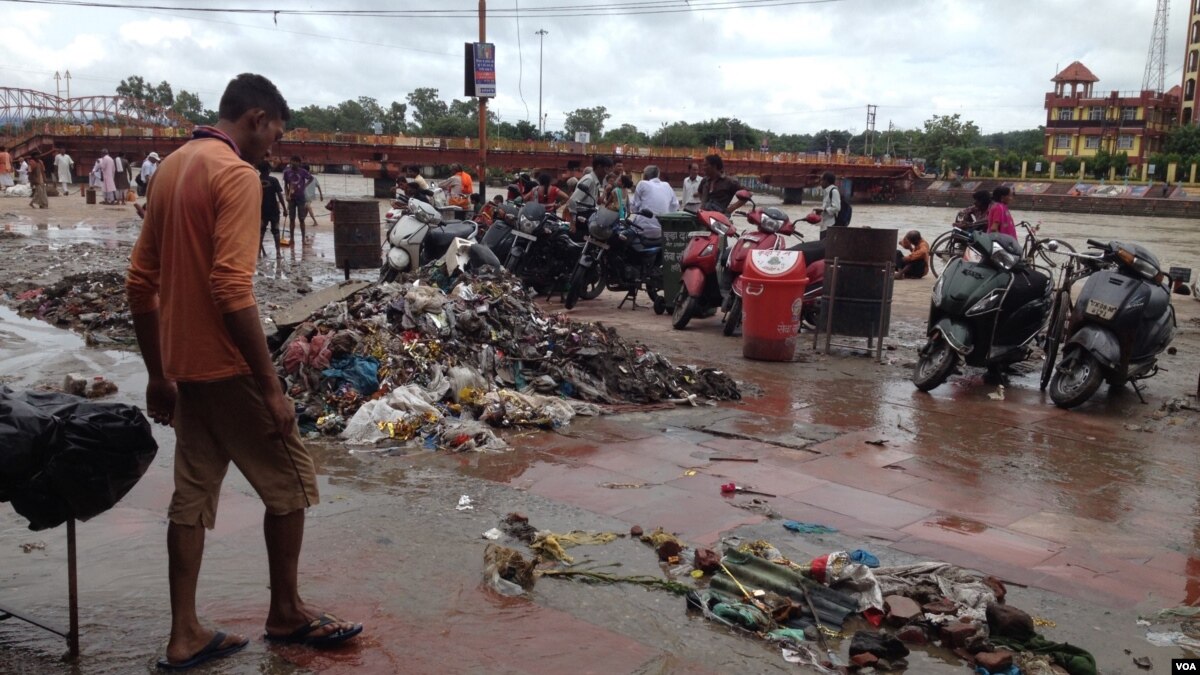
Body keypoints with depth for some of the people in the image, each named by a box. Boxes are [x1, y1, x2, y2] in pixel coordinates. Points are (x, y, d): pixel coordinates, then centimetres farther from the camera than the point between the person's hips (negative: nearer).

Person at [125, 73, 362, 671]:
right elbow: (232, 290, -24)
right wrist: (271, 388, -21)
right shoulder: (236, 175, -15)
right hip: (228, 365, -8)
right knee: (290, 481, 7)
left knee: (193, 494, 12)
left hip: (184, 365, 9)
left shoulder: (169, 169, 12)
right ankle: (286, 612, 20)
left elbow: (140, 283, 14)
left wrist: (158, 374, 19)